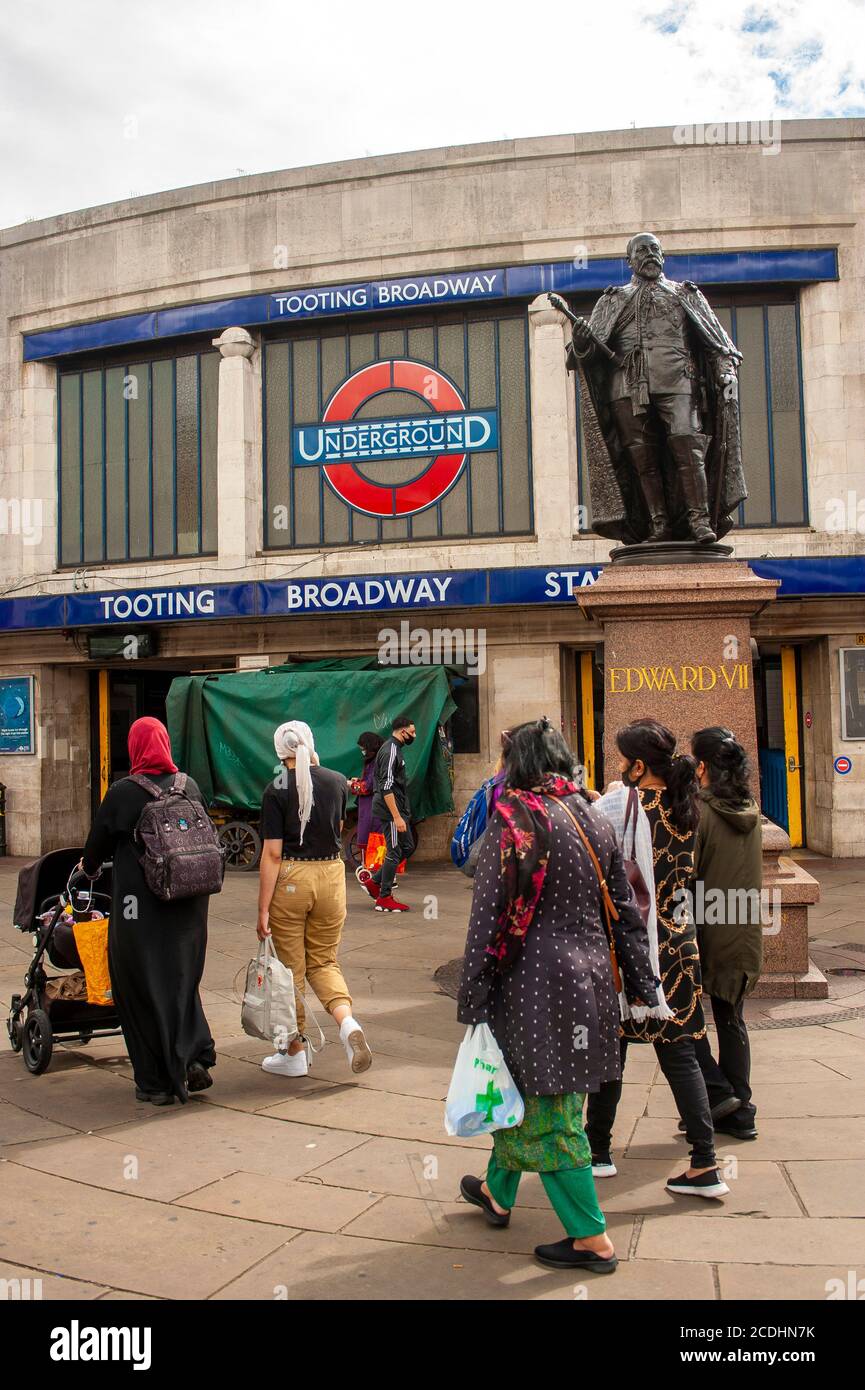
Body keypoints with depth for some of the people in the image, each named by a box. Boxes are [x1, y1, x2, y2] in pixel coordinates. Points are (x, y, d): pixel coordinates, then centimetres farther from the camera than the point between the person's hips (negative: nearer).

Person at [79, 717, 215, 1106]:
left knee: (143, 986, 7)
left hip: (141, 906, -4)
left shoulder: (122, 792, -11)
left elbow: (99, 842, 1)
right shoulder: (189, 787, 1)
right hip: (188, 905, 4)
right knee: (181, 979, 20)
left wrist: (90, 868, 22)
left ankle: (158, 1082, 12)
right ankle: (194, 1057, 9)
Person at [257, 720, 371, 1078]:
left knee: (290, 967, 10)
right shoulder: (337, 782, 3)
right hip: (331, 874, 4)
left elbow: (272, 854, -13)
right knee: (323, 961, 16)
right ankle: (347, 1021, -9)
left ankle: (295, 1052, 20)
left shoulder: (276, 790, -9)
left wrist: (263, 908, -10)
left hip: (290, 878, -3)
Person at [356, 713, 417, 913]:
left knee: (408, 847, 14)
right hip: (391, 809, -10)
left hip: (398, 808, 10)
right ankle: (384, 899, 6)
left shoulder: (394, 749, 15)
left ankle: (373, 880, 19)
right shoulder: (390, 751, -17)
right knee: (394, 852, -3)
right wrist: (397, 817, -27)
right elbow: (386, 788, -24)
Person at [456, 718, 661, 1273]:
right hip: (590, 978, 7)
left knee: (545, 1110, 5)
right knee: (526, 1089, 23)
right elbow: (626, 910, 10)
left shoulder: (513, 821, -13)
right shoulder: (594, 820, 6)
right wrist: (641, 985, 17)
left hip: (535, 982, -7)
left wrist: (474, 1001, -8)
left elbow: (488, 916, -14)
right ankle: (498, 1193, 40)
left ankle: (593, 1239, 13)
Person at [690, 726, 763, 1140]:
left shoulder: (697, 811, -16)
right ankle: (739, 1111, 18)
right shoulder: (750, 811, 5)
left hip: (704, 932, -6)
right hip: (743, 935, 7)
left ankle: (717, 1092, 2)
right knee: (731, 1020, 14)